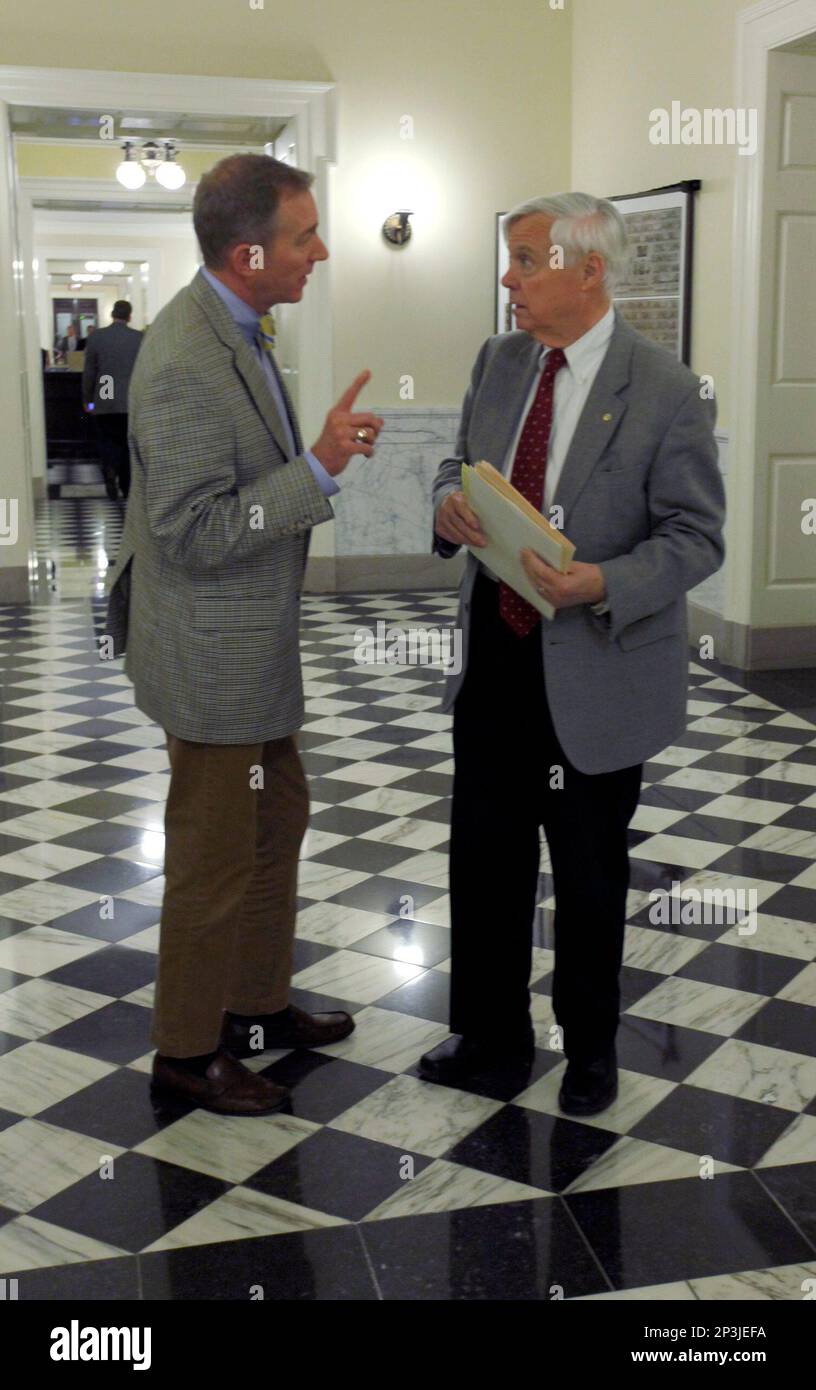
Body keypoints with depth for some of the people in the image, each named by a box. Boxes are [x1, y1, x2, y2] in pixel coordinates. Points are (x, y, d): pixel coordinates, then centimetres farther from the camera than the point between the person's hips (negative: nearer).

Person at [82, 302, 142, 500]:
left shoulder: (95, 337, -4)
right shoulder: (140, 338, -4)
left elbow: (88, 373, 0)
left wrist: (87, 399, 11)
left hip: (104, 403, 0)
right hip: (132, 403, 0)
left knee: (107, 442, 12)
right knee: (128, 444, 10)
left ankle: (110, 470, -11)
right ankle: (127, 487, 10)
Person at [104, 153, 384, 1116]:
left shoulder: (230, 331, 6)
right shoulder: (187, 365, -26)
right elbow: (194, 536, -27)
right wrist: (317, 470, -28)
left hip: (252, 649, 10)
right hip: (213, 661, -10)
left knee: (277, 823, 21)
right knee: (215, 856, 5)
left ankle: (259, 1005, 38)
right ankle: (186, 1052, 24)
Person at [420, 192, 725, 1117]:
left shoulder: (664, 391, -14)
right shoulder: (498, 362, 4)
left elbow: (695, 536, -13)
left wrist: (601, 584, -30)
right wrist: (450, 504, -9)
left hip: (594, 675, -5)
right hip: (493, 660, 5)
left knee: (589, 871, 11)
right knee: (484, 853, 15)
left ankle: (589, 1046, 34)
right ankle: (491, 1027, 37)